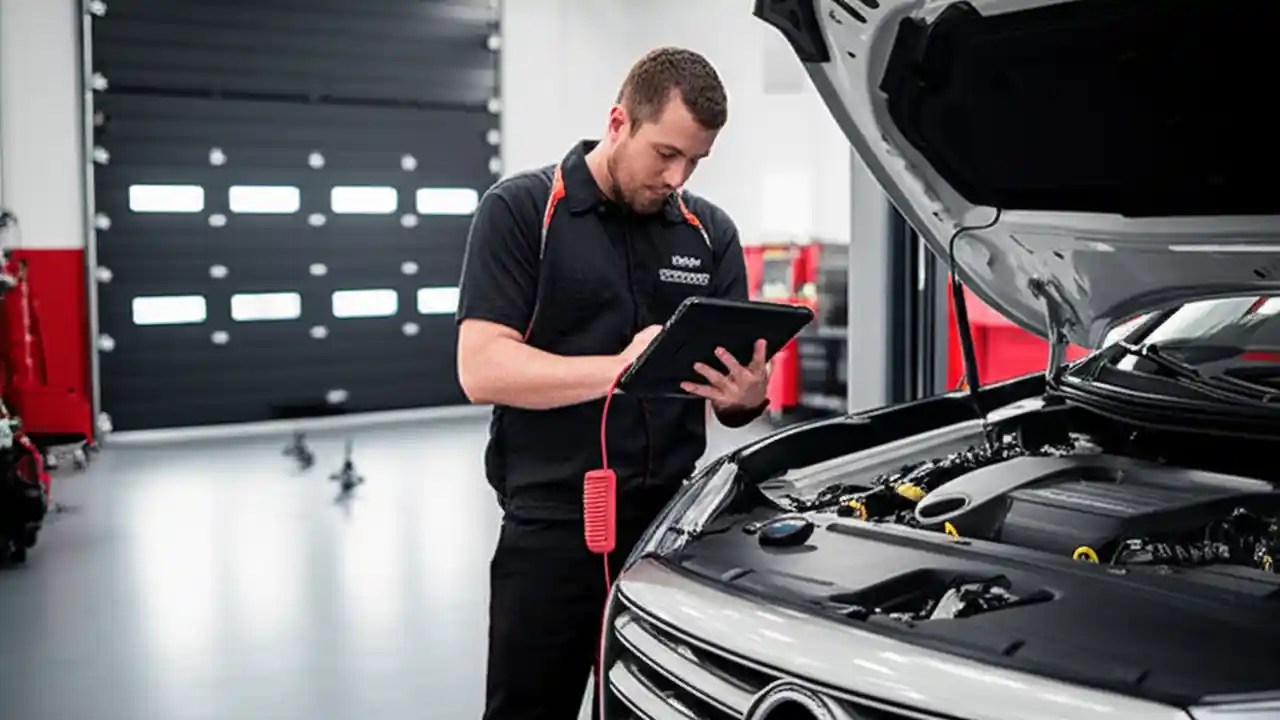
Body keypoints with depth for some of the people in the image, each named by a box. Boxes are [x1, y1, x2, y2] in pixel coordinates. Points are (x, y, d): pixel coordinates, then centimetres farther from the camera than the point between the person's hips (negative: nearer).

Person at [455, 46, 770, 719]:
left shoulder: (711, 233, 9)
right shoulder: (519, 210, -4)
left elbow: (736, 386, 9)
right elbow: (482, 370, -13)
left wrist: (748, 395, -16)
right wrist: (619, 368, -24)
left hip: (674, 521, 4)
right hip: (550, 527, -3)